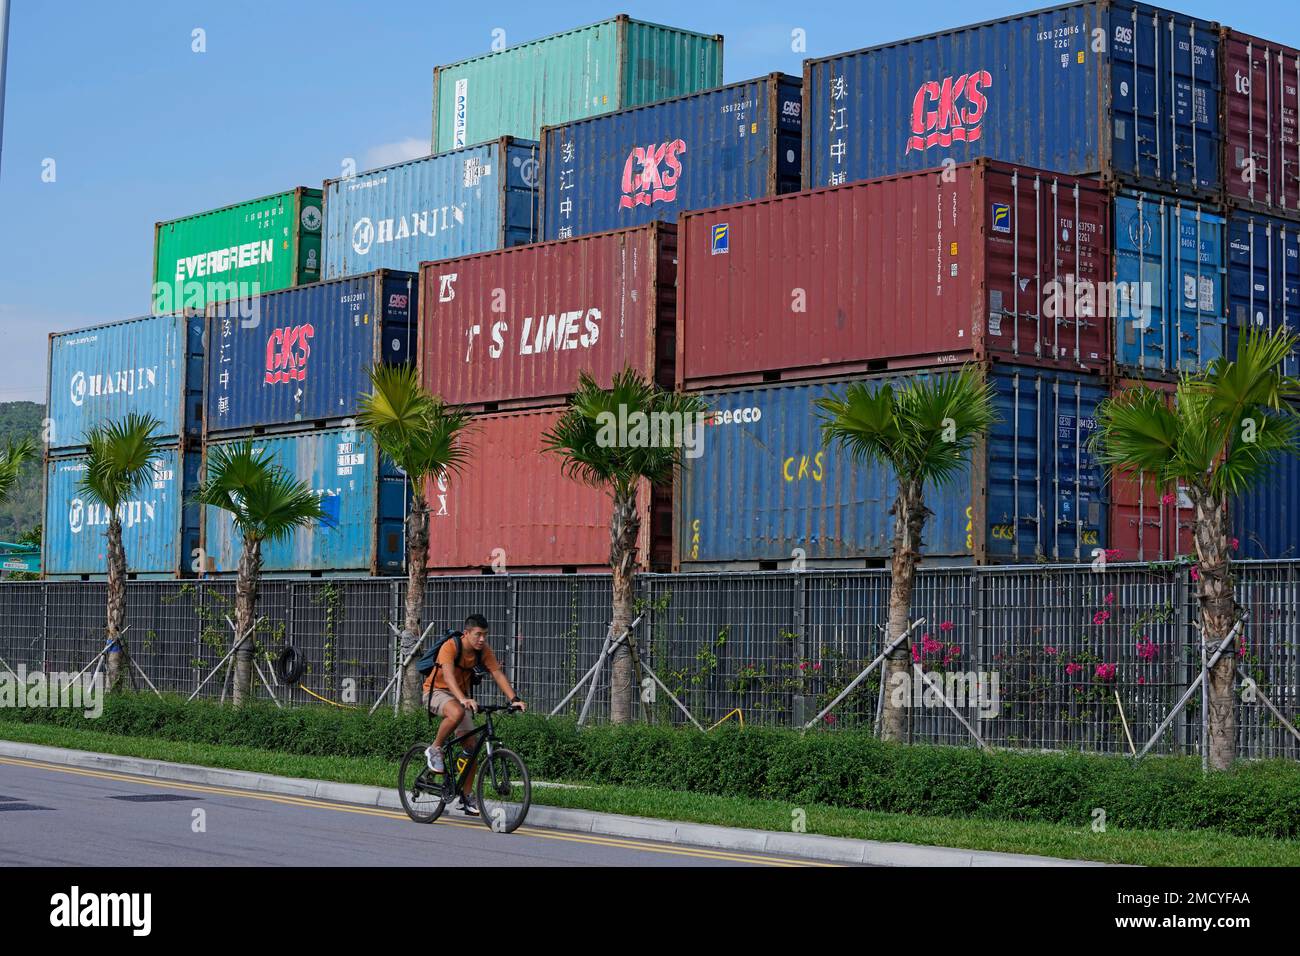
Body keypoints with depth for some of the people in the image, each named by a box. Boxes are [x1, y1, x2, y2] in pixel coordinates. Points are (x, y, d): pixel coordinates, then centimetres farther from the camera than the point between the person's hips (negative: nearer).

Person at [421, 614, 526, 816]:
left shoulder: (483, 651, -9)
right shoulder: (450, 646, -26)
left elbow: (498, 675, -13)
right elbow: (448, 676, -38)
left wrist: (514, 699, -28)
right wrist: (464, 699, -54)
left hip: (461, 696, 6)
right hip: (436, 691, -6)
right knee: (457, 712, -40)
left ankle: (467, 797, 6)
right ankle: (435, 750, -16)